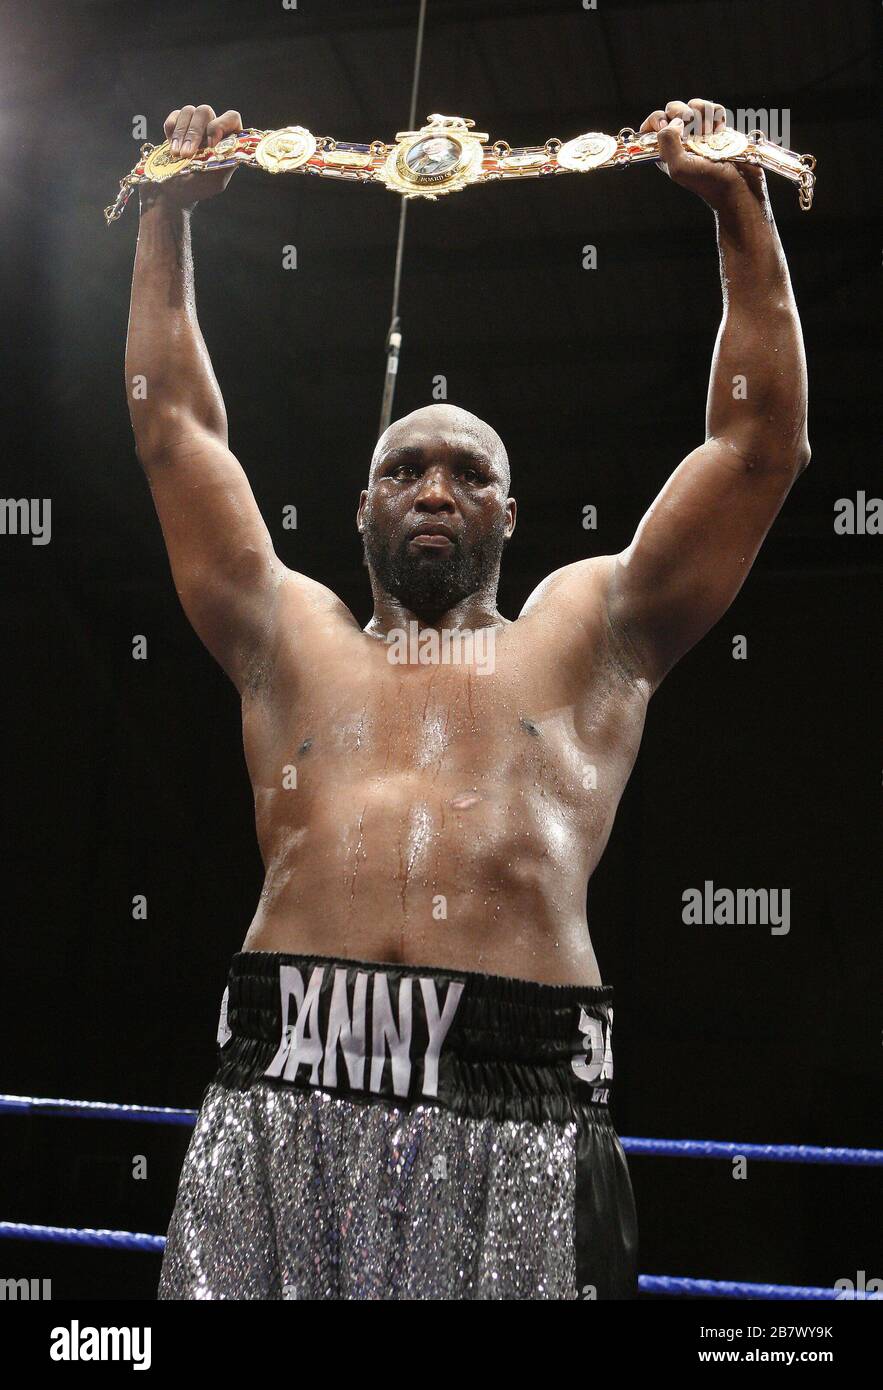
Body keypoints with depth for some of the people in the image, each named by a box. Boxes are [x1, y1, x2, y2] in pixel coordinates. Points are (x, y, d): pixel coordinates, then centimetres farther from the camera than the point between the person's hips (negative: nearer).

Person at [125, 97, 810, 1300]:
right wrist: (167, 215, 29)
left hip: (518, 1102, -1)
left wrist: (741, 208, 21)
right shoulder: (292, 634, 23)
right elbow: (176, 425, 27)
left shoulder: (585, 634, 20)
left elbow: (761, 442, 20)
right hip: (287, 1082, 1)